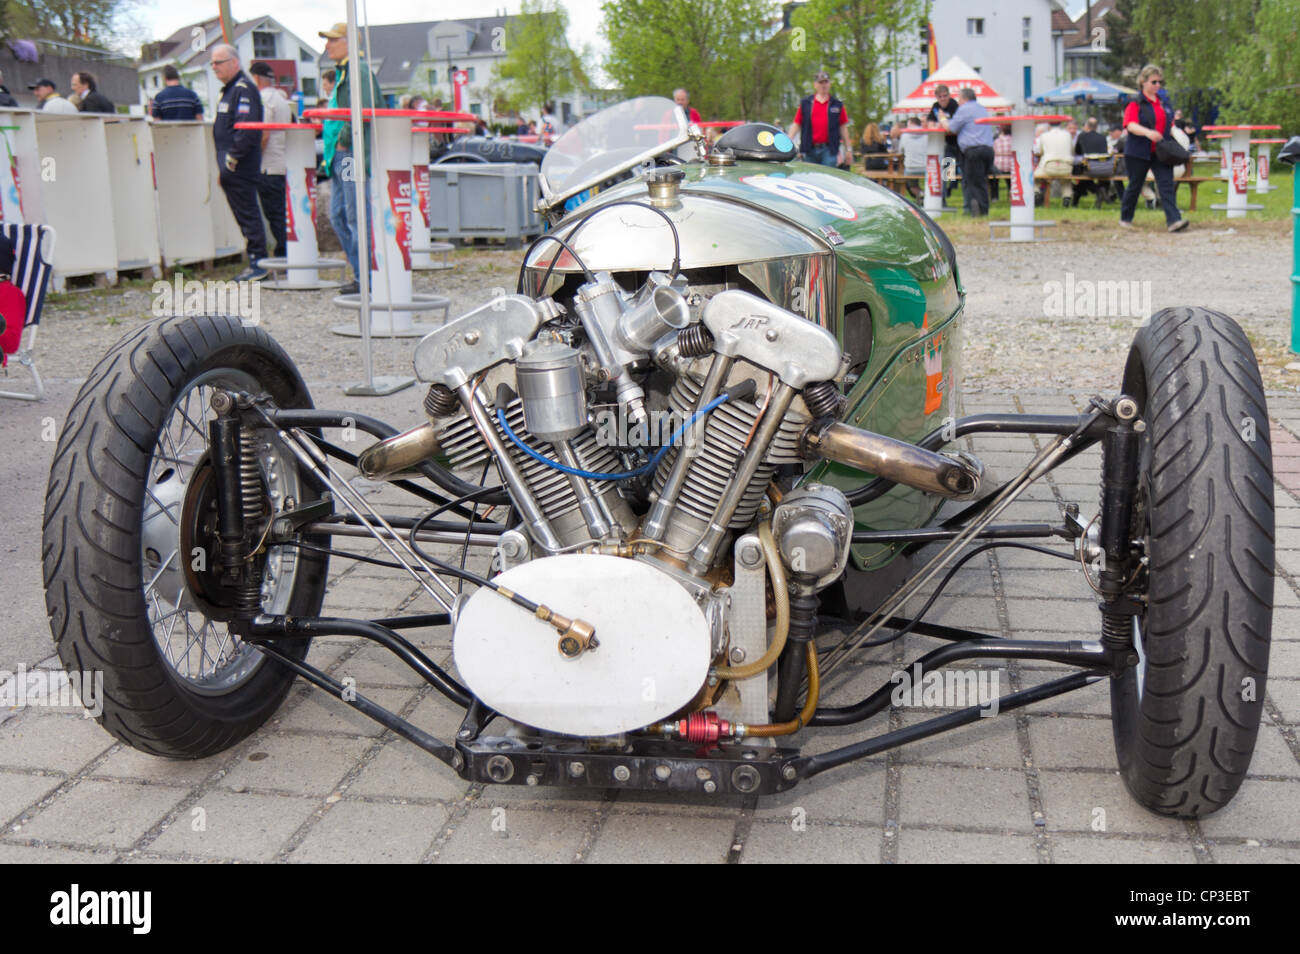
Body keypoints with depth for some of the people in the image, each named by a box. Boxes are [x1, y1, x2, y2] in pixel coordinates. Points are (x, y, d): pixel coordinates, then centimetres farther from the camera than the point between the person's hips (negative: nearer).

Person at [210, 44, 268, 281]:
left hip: (240, 166, -10)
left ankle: (258, 263, -3)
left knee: (247, 214, -7)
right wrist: (223, 166, 19)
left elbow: (246, 128, -22)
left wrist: (231, 159, -19)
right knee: (244, 214, 11)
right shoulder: (229, 89, 20)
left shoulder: (243, 89, -12)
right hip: (231, 167, 10)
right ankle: (256, 261, 15)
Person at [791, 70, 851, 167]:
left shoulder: (837, 105, 9)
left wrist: (848, 149, 8)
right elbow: (796, 124, 8)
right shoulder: (805, 103, 9)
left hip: (829, 150, -1)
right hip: (810, 150, 1)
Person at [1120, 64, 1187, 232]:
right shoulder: (1135, 104, -5)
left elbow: (1169, 125, 23)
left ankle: (1174, 220, -18)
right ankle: (1125, 218, 26)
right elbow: (1131, 125, -21)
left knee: (1166, 185, -9)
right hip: (1138, 153, -4)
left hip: (1160, 153, 4)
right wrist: (1147, 132, -38)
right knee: (1135, 185, 8)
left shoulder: (1164, 103, 13)